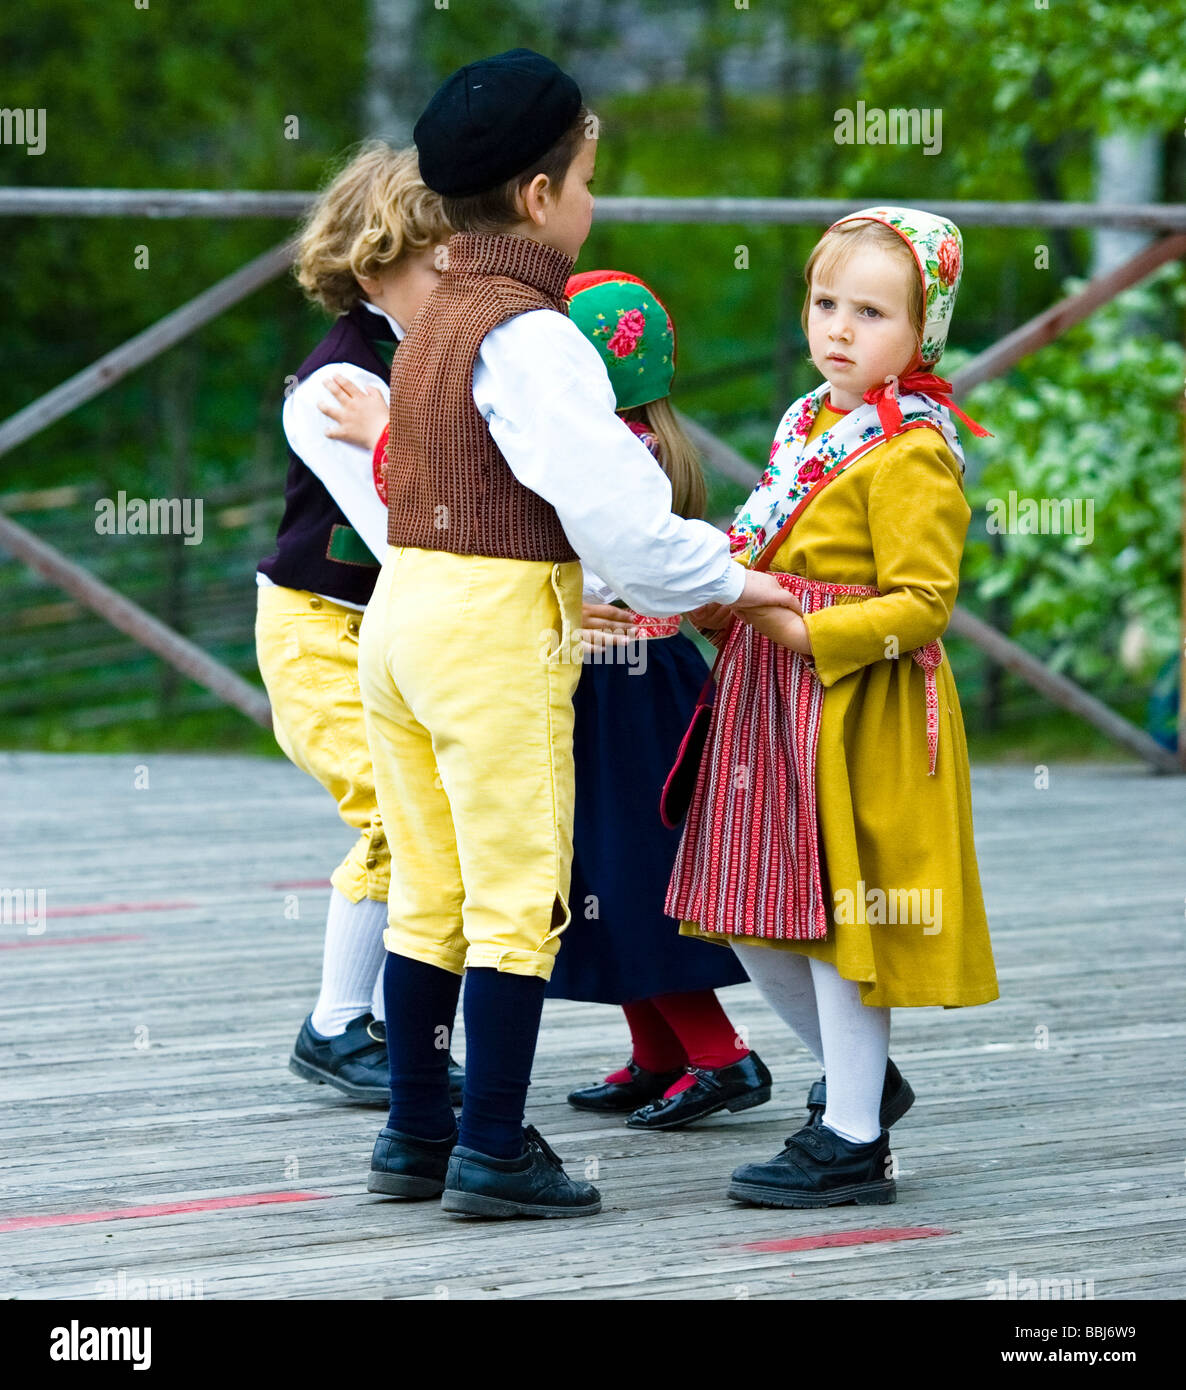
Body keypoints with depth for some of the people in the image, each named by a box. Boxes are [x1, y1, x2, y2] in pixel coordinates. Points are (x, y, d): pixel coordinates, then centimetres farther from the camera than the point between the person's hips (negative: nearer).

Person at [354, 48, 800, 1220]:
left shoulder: (437, 320, 14)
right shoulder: (529, 336, -15)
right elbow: (609, 504, -19)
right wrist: (726, 583, -6)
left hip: (403, 603, 9)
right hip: (498, 624, -9)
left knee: (429, 894, 14)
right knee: (517, 901, -2)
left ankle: (415, 1135, 20)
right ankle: (493, 1153, 0)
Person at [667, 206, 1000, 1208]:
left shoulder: (912, 455, -14)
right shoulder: (808, 428, 13)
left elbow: (921, 603, -20)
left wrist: (803, 632, -24)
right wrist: (724, 604, 6)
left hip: (858, 710, -9)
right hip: (773, 707, 9)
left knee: (836, 915, -4)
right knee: (755, 922, 13)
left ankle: (852, 1142, 6)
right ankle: (862, 1077, 32)